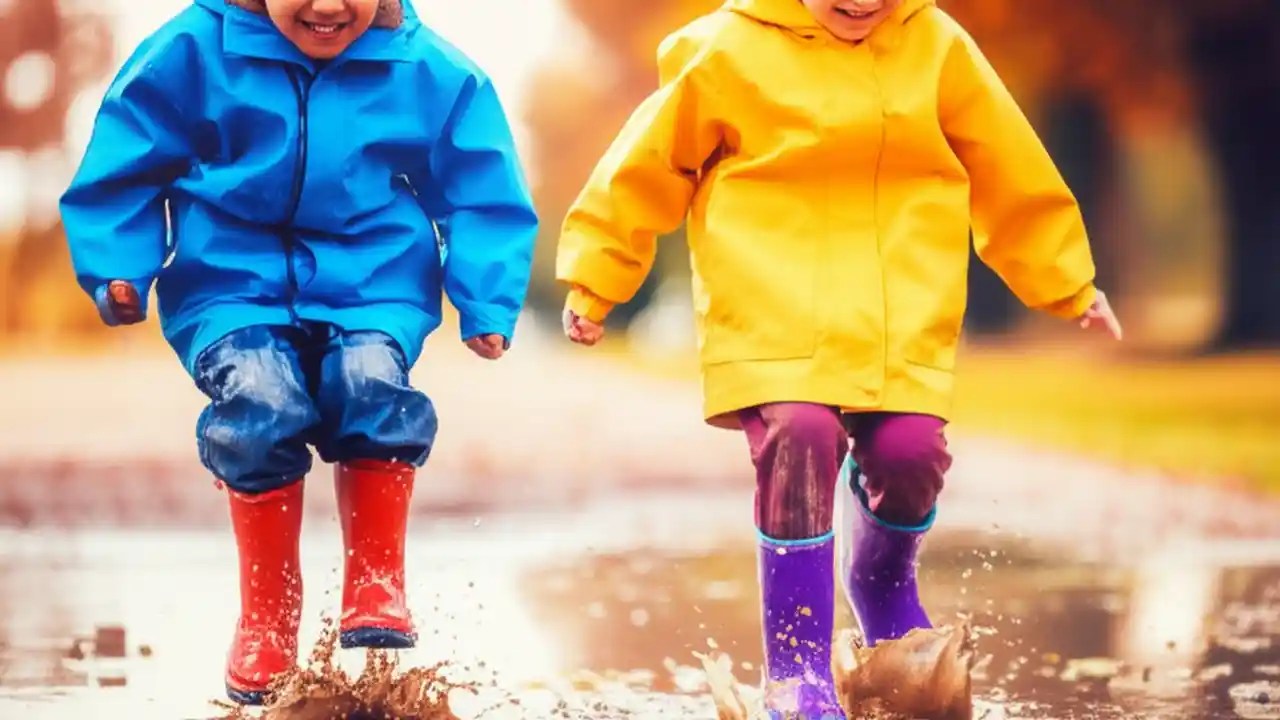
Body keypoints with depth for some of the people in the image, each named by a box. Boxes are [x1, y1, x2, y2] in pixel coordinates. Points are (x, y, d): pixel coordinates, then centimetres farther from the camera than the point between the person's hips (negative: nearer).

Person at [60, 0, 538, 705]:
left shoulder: (431, 73, -3)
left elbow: (481, 197, 6)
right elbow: (125, 170, 4)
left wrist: (487, 306, -4)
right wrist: (117, 270, -7)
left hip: (373, 289, 1)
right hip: (236, 287, -1)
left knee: (372, 380, -31)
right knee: (260, 401, -29)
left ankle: (375, 589, -12)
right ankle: (266, 614, -10)